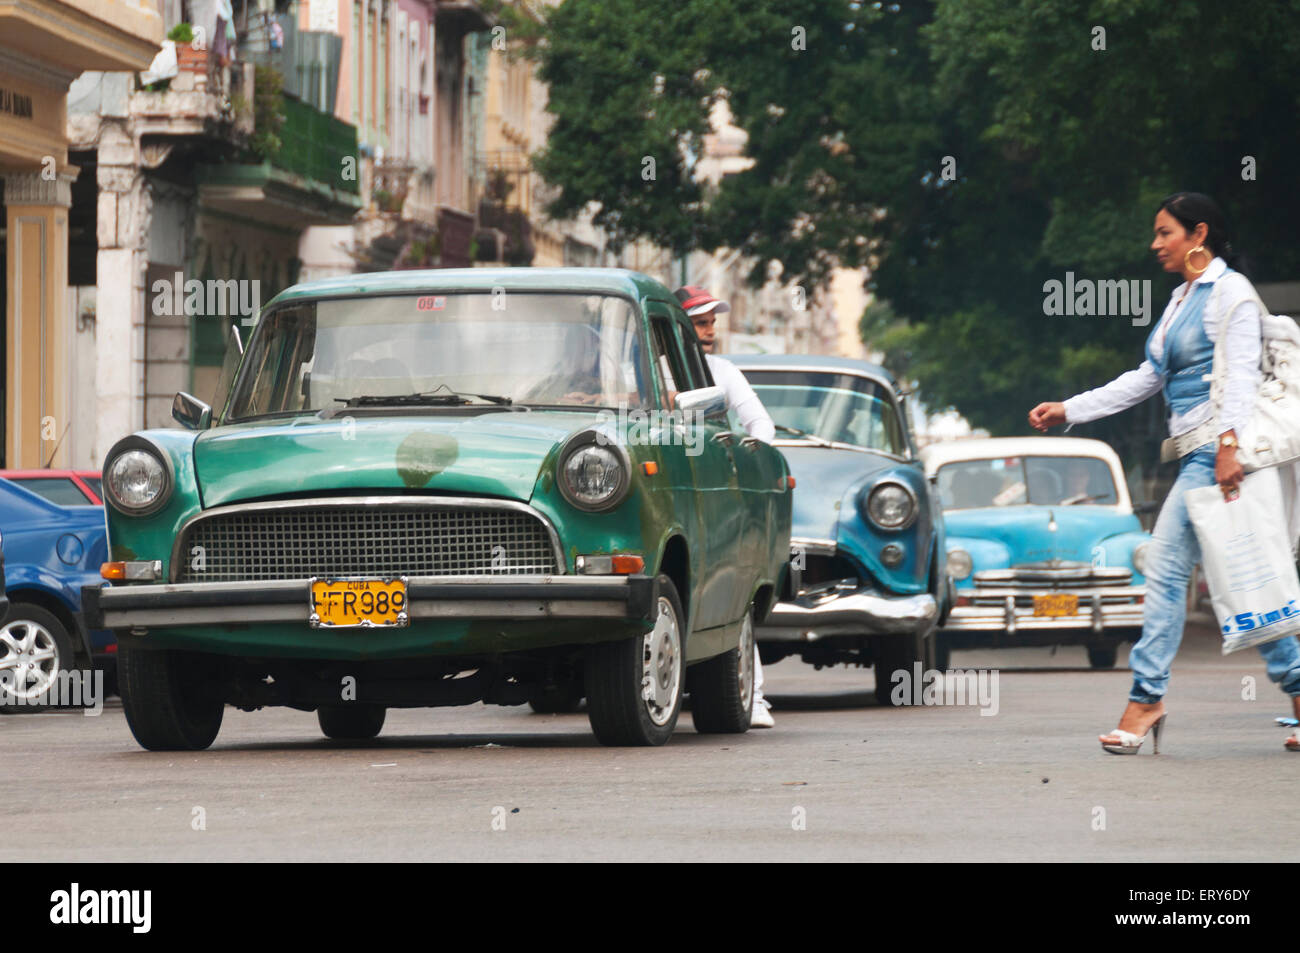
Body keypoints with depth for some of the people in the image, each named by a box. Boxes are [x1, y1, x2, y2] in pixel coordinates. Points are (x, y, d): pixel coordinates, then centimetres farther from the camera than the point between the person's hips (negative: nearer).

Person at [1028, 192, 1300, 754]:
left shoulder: (1230, 291, -5)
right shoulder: (1183, 298, 21)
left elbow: (1241, 374, -14)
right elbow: (1147, 379, 24)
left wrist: (1229, 443, -25)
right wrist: (1068, 410, 21)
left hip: (1214, 448, -9)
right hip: (1194, 452, 9)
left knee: (1166, 566, -11)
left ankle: (1147, 697, -9)